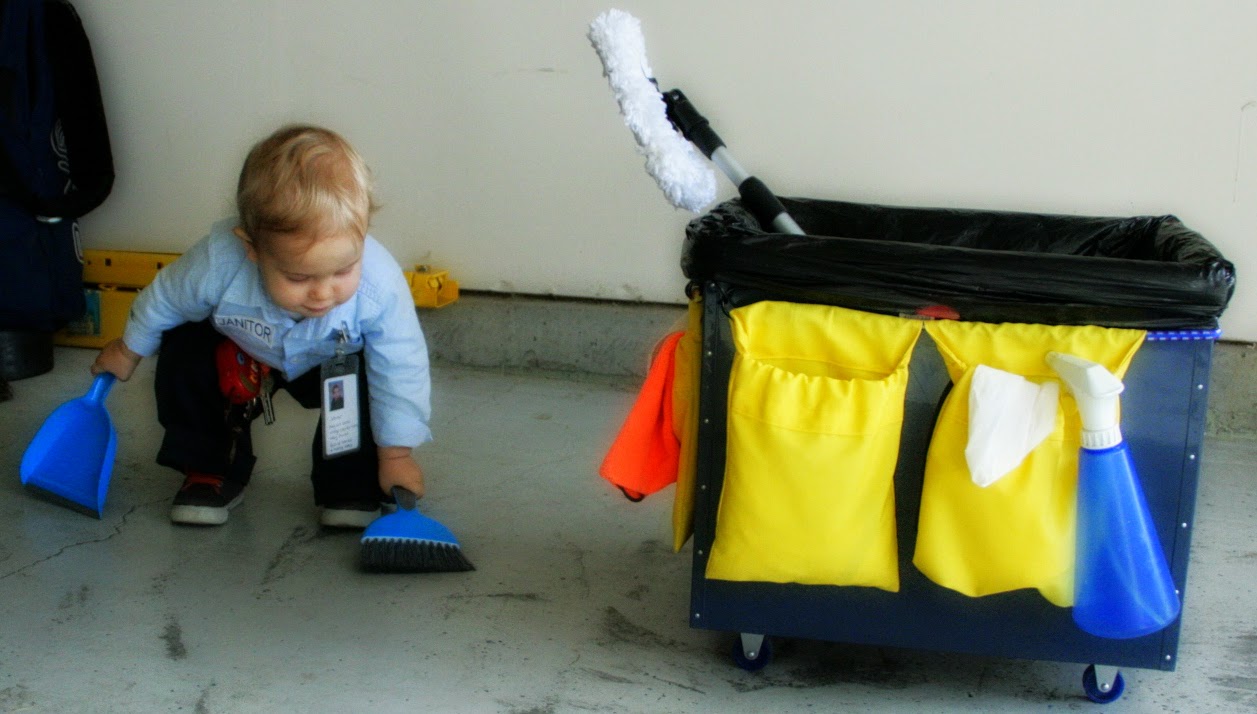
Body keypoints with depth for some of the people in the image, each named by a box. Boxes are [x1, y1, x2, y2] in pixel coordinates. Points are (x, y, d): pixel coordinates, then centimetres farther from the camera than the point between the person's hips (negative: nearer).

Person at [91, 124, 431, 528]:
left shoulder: (380, 285, -42)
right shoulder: (217, 263, -40)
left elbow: (403, 370, -27)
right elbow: (164, 299, -16)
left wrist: (396, 453, -18)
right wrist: (129, 350, 4)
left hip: (331, 364, -1)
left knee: (364, 381, -26)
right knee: (182, 350, -18)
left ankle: (351, 484, -2)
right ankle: (211, 470, 3)